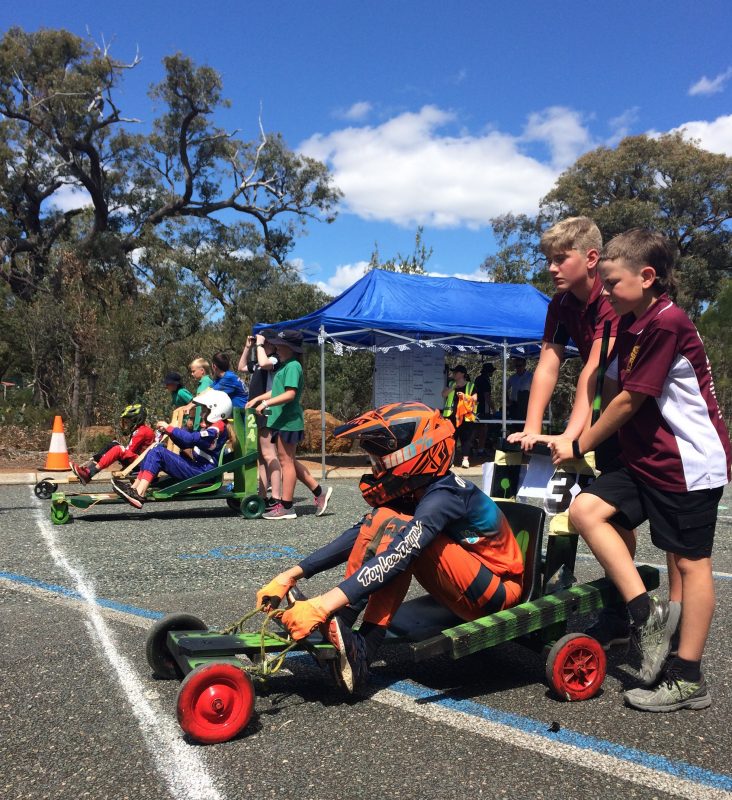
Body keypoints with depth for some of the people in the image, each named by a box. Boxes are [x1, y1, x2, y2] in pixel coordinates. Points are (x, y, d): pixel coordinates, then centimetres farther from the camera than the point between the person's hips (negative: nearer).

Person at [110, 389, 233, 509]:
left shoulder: (218, 428, -12)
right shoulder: (208, 428, 20)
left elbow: (191, 439, -26)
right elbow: (185, 445, 22)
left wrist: (169, 428, -15)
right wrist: (169, 430, 8)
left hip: (202, 472, -10)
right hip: (198, 468, 10)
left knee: (158, 452, -16)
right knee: (159, 448, 9)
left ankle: (139, 494, -24)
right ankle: (135, 486, 1)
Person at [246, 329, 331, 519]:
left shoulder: (293, 366, -14)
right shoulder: (285, 366, 16)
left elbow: (290, 394, -23)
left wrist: (266, 403, -25)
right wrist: (257, 398, 17)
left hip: (288, 421, -10)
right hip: (283, 421, 10)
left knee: (286, 461, -3)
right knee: (289, 461, 15)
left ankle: (286, 507, 4)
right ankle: (319, 493, 20)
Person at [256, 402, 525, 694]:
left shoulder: (444, 495, -25)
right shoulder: (410, 492, 0)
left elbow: (397, 557, -38)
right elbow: (360, 536, -7)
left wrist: (324, 604, -45)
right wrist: (291, 575, -15)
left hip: (499, 592, -8)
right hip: (467, 587, 8)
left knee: (396, 530, -26)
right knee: (382, 522, -12)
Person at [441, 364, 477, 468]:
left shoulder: (471, 386, 5)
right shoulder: (450, 384, 15)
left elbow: (475, 399, -2)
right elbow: (443, 394, 2)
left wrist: (465, 396, -19)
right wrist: (453, 387, -11)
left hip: (466, 416, -3)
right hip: (451, 415, 3)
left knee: (466, 437, -7)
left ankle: (465, 459, -9)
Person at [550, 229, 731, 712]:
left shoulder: (667, 323, -18)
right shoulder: (631, 325, 10)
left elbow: (629, 401, -16)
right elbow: (618, 391, 15)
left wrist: (579, 446, -6)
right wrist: (581, 440, 6)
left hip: (691, 462, -9)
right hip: (647, 460, 9)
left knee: (691, 562, 1)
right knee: (586, 509, -6)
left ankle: (688, 679, 13)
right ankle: (646, 612, 1)